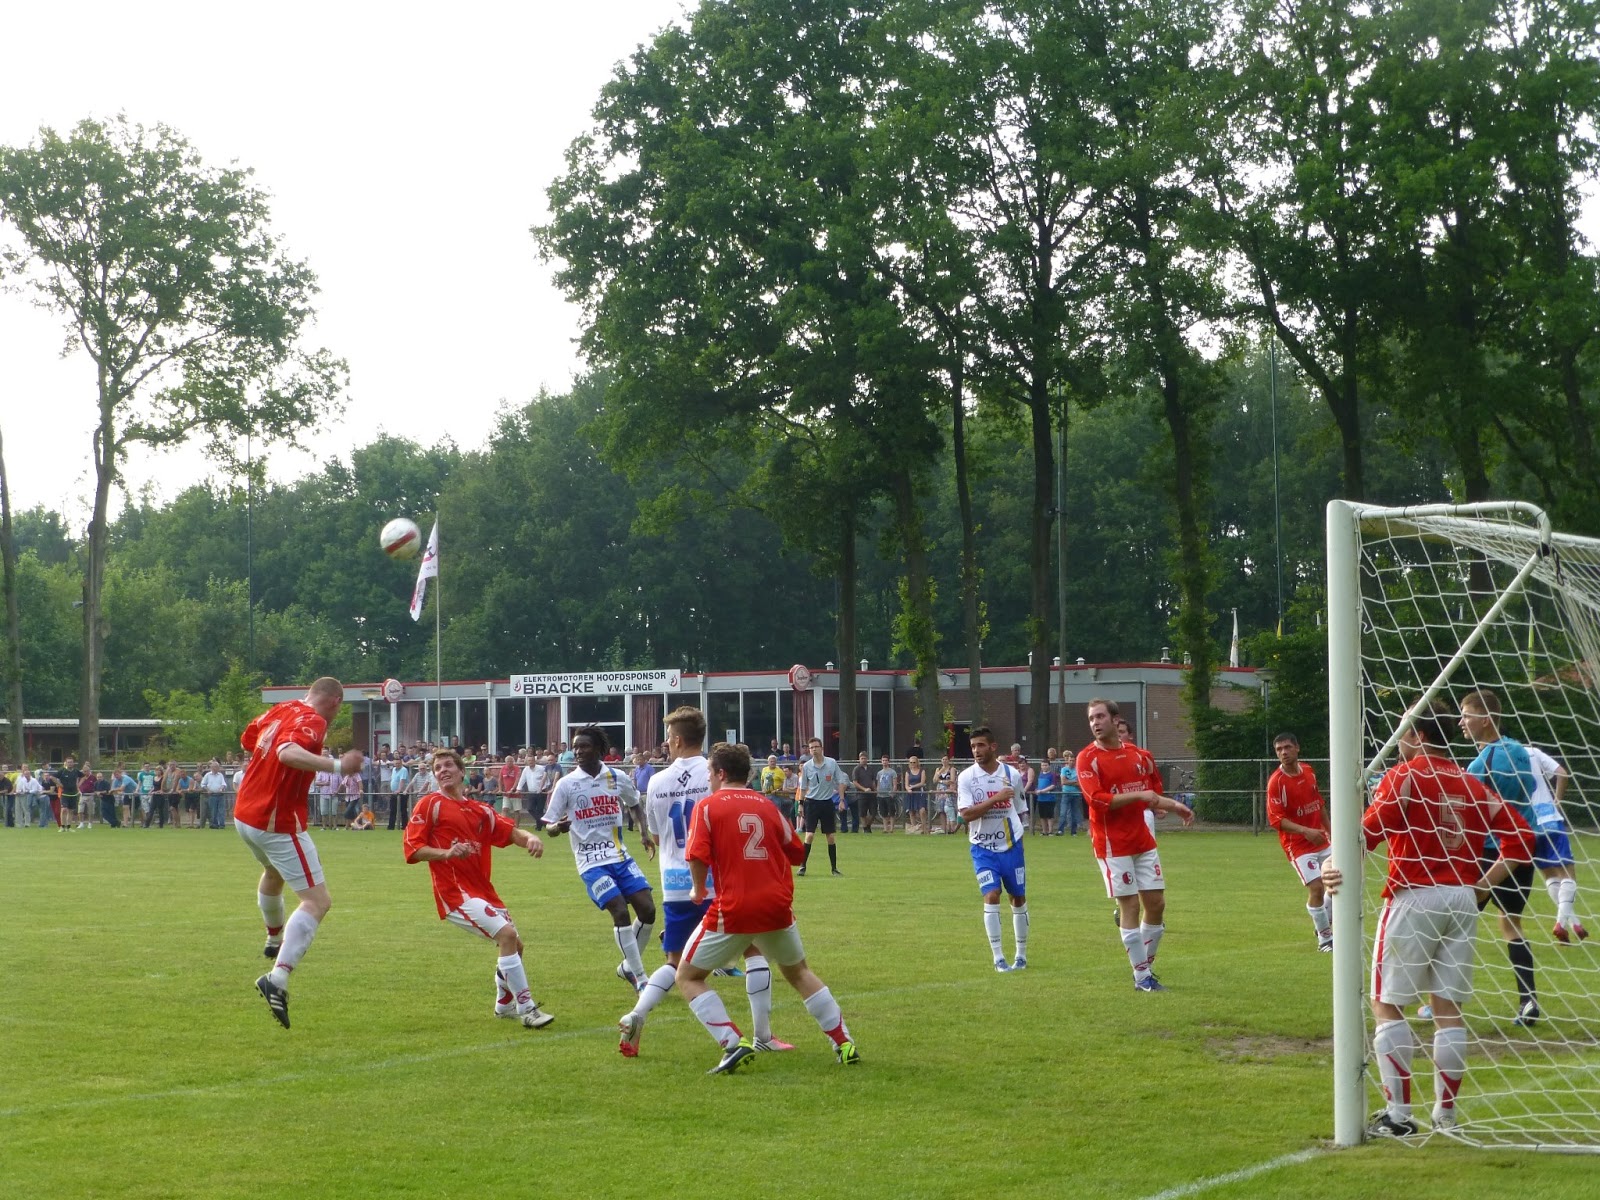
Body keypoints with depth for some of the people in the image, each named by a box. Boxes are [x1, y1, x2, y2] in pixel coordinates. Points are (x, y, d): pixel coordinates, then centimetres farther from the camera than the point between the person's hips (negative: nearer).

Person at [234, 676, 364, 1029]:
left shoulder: (279, 710, 9)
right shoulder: (313, 722, -16)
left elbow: (246, 741, 25)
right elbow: (288, 753, -36)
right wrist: (337, 765, -43)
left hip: (244, 814, 9)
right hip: (279, 824, -9)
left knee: (273, 873, 38)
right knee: (317, 901, -11)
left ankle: (275, 940, 60)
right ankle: (278, 978, -27)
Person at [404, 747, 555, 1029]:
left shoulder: (479, 810, 16)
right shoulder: (430, 805, 0)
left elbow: (509, 831, 4)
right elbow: (412, 848, -6)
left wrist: (529, 837, -18)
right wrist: (446, 853, -22)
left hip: (483, 889, 7)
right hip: (454, 891, -7)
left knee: (514, 944, 13)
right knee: (507, 934, -21)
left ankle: (505, 1004, 37)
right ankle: (526, 1009, -17)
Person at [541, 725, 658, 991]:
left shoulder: (619, 778, 2)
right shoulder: (566, 784, -6)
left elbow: (635, 805, 22)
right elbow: (549, 825, -3)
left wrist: (644, 832, 8)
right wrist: (558, 827, -26)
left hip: (620, 857, 4)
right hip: (592, 862, -4)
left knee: (647, 909, -4)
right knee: (620, 912, -17)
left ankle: (629, 966, 19)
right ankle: (640, 979, -8)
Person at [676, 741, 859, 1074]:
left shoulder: (707, 806, -2)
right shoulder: (767, 806, 11)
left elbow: (697, 857, -14)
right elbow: (797, 853, 17)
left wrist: (698, 890, 3)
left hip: (733, 909, -5)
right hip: (778, 906, 5)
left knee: (688, 977, 10)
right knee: (799, 972, 26)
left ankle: (733, 1045, -7)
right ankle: (844, 1044, 21)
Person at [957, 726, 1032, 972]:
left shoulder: (1012, 774, -1)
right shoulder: (966, 777, -6)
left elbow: (1018, 811, 12)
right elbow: (966, 814, -17)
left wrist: (1016, 835, 13)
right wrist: (995, 799, -26)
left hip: (1011, 845, 2)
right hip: (983, 848, -2)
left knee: (1019, 897, 8)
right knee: (991, 896, -14)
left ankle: (1021, 954, 22)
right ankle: (998, 958, -10)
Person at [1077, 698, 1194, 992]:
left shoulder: (1140, 755, 8)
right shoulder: (1088, 758, -8)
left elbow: (1154, 795, 20)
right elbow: (1097, 799, -20)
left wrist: (1175, 806, 2)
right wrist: (1137, 795, -25)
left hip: (1143, 841, 5)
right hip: (1112, 844, -5)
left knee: (1156, 903, 6)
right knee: (1130, 905, -4)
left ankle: (1146, 966, 21)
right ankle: (1142, 977, 3)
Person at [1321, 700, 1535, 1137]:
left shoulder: (1405, 777, -5)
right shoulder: (1472, 784, 13)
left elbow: (1370, 830, -21)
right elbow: (1520, 837, 10)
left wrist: (1335, 865, -29)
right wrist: (1483, 886, 12)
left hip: (1415, 899, -6)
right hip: (1463, 901, 6)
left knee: (1387, 1005, 2)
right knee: (1449, 1009, 10)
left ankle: (1398, 1114, -3)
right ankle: (1446, 1113, 12)